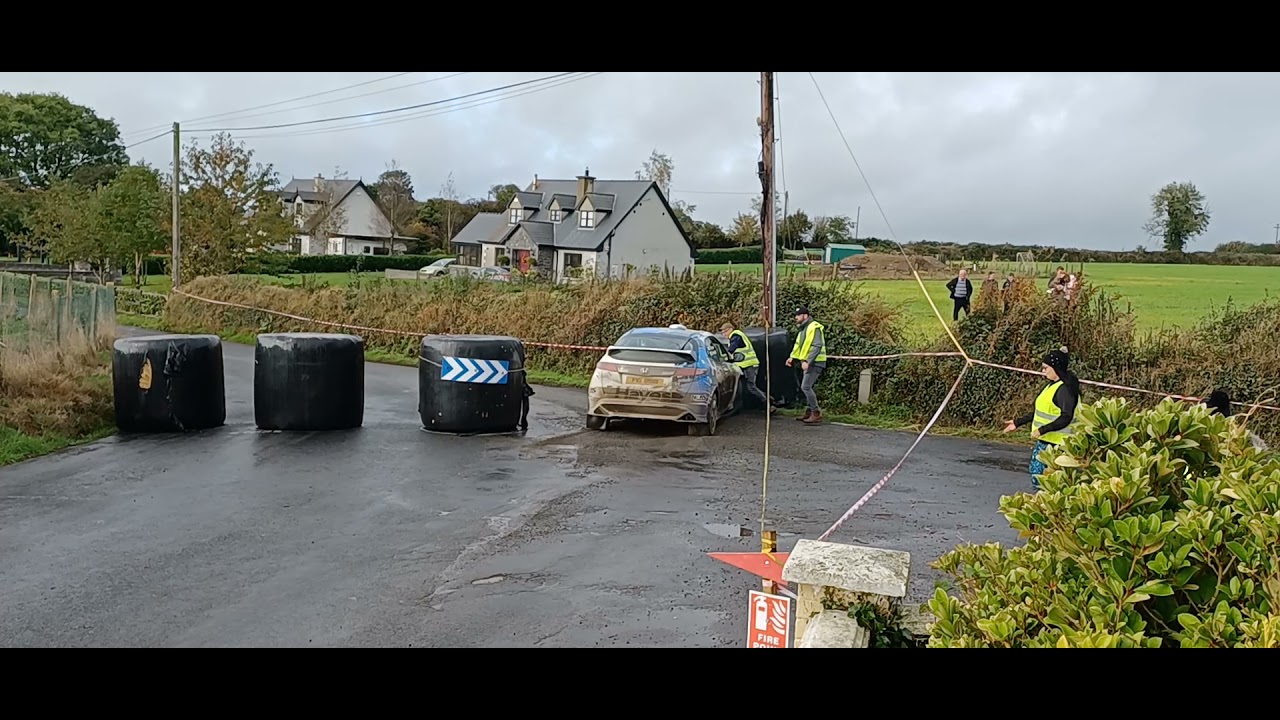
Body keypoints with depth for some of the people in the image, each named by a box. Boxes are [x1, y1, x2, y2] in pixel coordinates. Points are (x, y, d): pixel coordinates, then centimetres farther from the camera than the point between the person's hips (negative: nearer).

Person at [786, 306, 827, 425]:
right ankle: (809, 412, 21)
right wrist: (792, 357, 7)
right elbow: (798, 345, 21)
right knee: (807, 387, 13)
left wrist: (807, 361, -28)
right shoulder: (802, 329, 15)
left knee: (805, 387, -15)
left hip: (814, 363, -10)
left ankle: (816, 414, -11)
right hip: (807, 362, 10)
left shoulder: (814, 327, -16)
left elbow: (817, 346, -24)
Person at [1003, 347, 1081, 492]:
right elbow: (1040, 412, 21)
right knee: (1036, 473, 15)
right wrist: (1018, 422, 21)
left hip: (1054, 443, -10)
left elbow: (1066, 418, -24)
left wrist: (1042, 430, -27)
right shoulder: (1052, 386, 14)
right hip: (1044, 441, 10)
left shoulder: (1065, 388, -16)